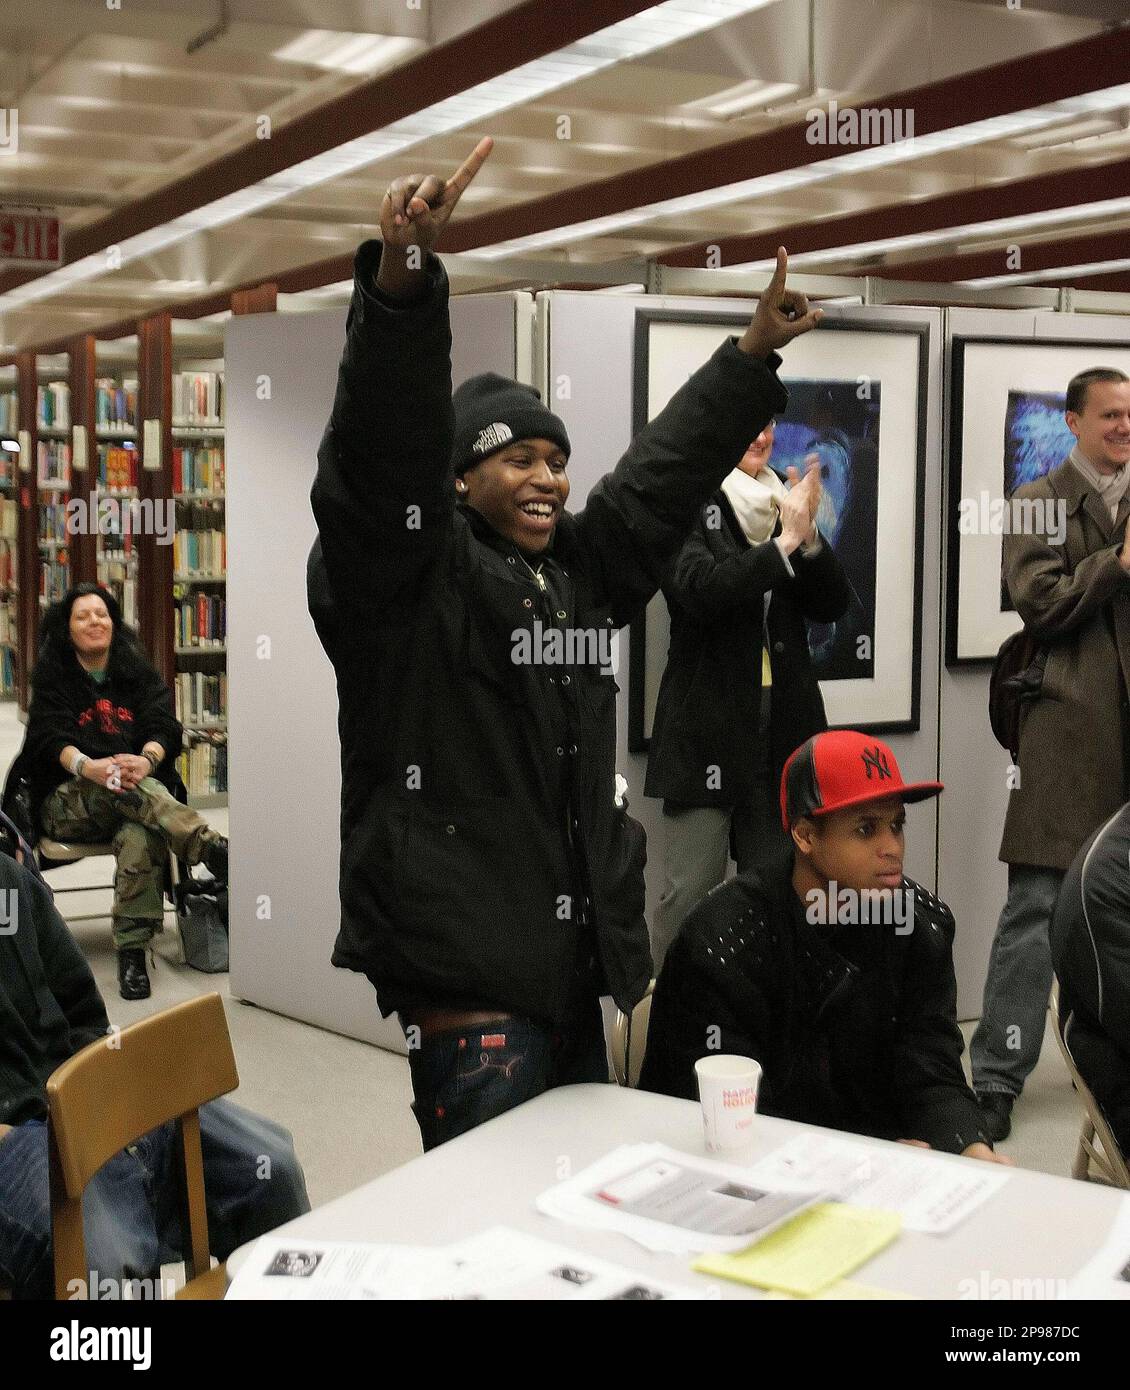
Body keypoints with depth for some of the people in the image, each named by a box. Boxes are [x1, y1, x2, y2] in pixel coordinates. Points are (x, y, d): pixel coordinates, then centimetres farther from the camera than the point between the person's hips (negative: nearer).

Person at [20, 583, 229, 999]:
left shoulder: (138, 671, 15)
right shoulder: (52, 676, 10)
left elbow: (162, 726, -1)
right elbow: (52, 738, -7)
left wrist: (148, 759, -27)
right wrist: (89, 767, -31)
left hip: (140, 789, 1)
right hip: (68, 802, -1)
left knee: (141, 838, -36)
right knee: (128, 791, -38)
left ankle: (132, 952, -37)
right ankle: (210, 848, -54)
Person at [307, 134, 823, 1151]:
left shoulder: (580, 571, 15)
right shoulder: (406, 571, -7)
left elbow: (666, 470, 21)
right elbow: (384, 448, -23)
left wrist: (756, 351, 21)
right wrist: (401, 276, -38)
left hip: (573, 973, 8)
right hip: (465, 981, -8)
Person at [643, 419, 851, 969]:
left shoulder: (782, 503, 11)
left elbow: (832, 604, 6)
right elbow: (701, 589, -20)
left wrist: (808, 536, -10)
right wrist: (784, 543, -18)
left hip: (784, 731, 6)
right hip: (708, 731, -6)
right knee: (690, 892, -2)